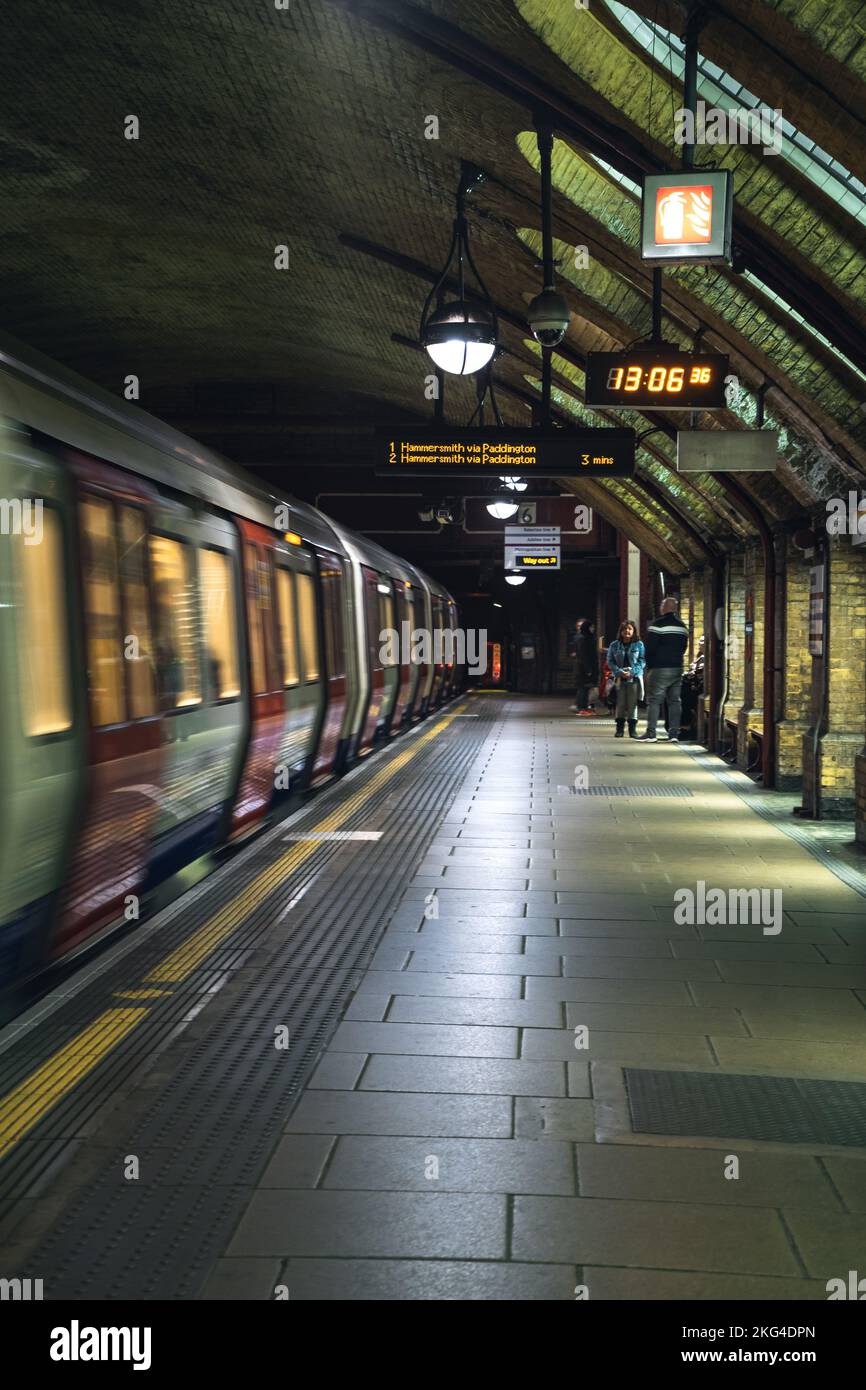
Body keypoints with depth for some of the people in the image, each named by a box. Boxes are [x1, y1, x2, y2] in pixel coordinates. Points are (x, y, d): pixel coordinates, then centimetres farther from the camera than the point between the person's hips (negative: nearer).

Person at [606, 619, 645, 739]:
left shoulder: (639, 645, 2)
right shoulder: (614, 645, 6)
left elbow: (642, 661, -1)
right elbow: (610, 661, 3)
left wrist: (631, 672, -14)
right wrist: (619, 671, -12)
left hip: (634, 678, -1)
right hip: (619, 678, 1)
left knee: (632, 704, 1)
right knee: (620, 704, 1)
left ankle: (632, 729, 8)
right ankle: (620, 728, 9)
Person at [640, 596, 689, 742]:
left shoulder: (657, 624, -10)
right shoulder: (683, 626, 12)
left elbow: (650, 648, -11)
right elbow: (684, 648, 15)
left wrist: (649, 666, 1)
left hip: (660, 668, -6)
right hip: (677, 668, 6)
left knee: (654, 700, -3)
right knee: (675, 701, 8)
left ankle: (651, 733, -7)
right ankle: (674, 733, 6)